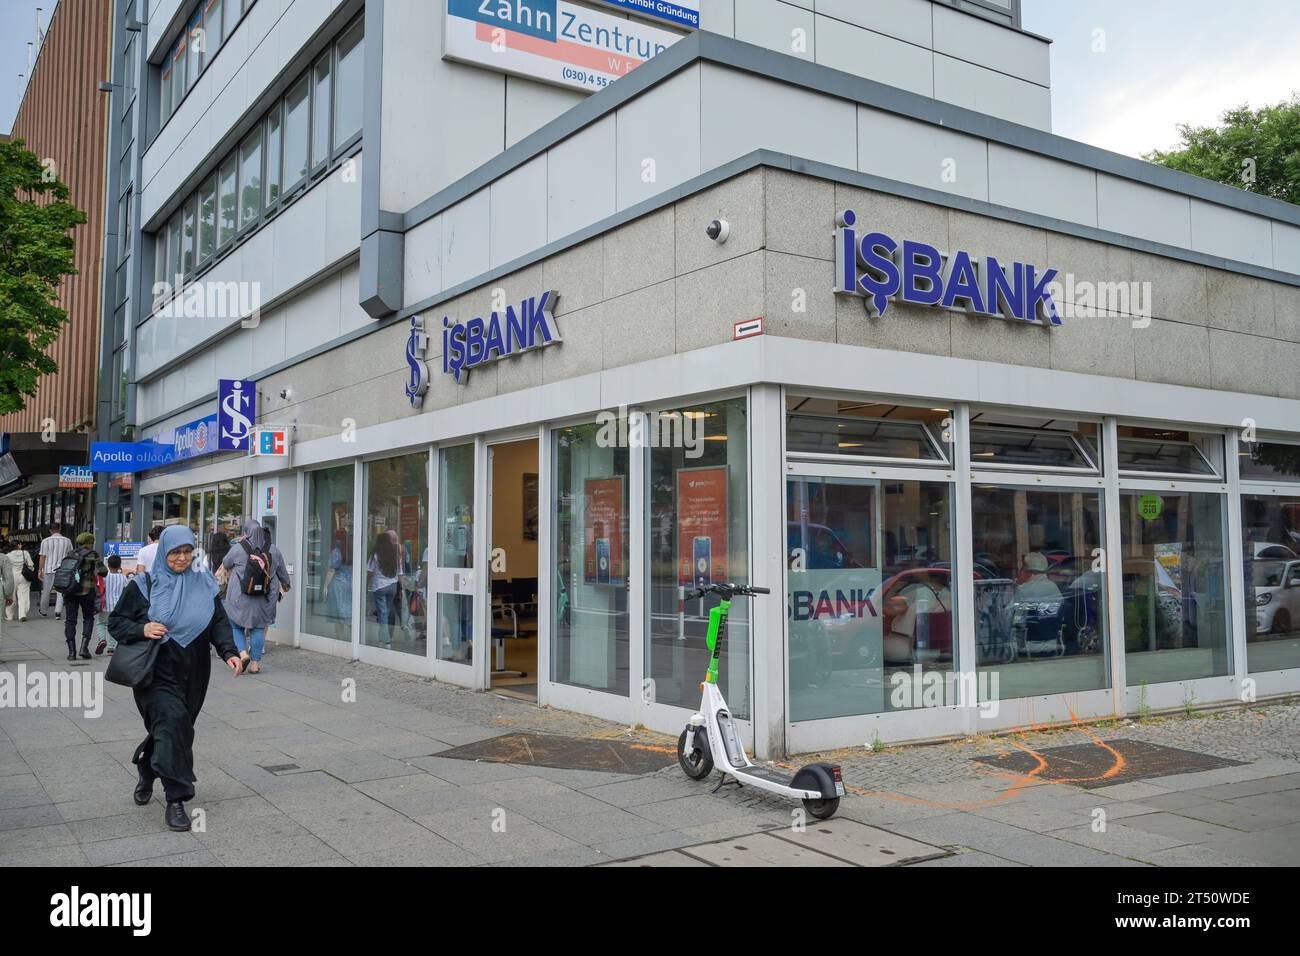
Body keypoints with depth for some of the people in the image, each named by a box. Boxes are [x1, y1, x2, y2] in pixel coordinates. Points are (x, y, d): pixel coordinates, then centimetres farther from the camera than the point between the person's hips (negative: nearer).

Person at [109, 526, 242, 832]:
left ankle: (146, 768, 47)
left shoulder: (203, 584, 5)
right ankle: (175, 800, -13)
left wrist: (229, 652, -13)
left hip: (193, 674, 4)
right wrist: (142, 629, -18)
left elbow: (219, 622, 3)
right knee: (172, 721, -20)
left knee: (176, 730, 14)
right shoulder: (144, 585, -2)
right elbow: (116, 622, 1)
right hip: (157, 672, -4)